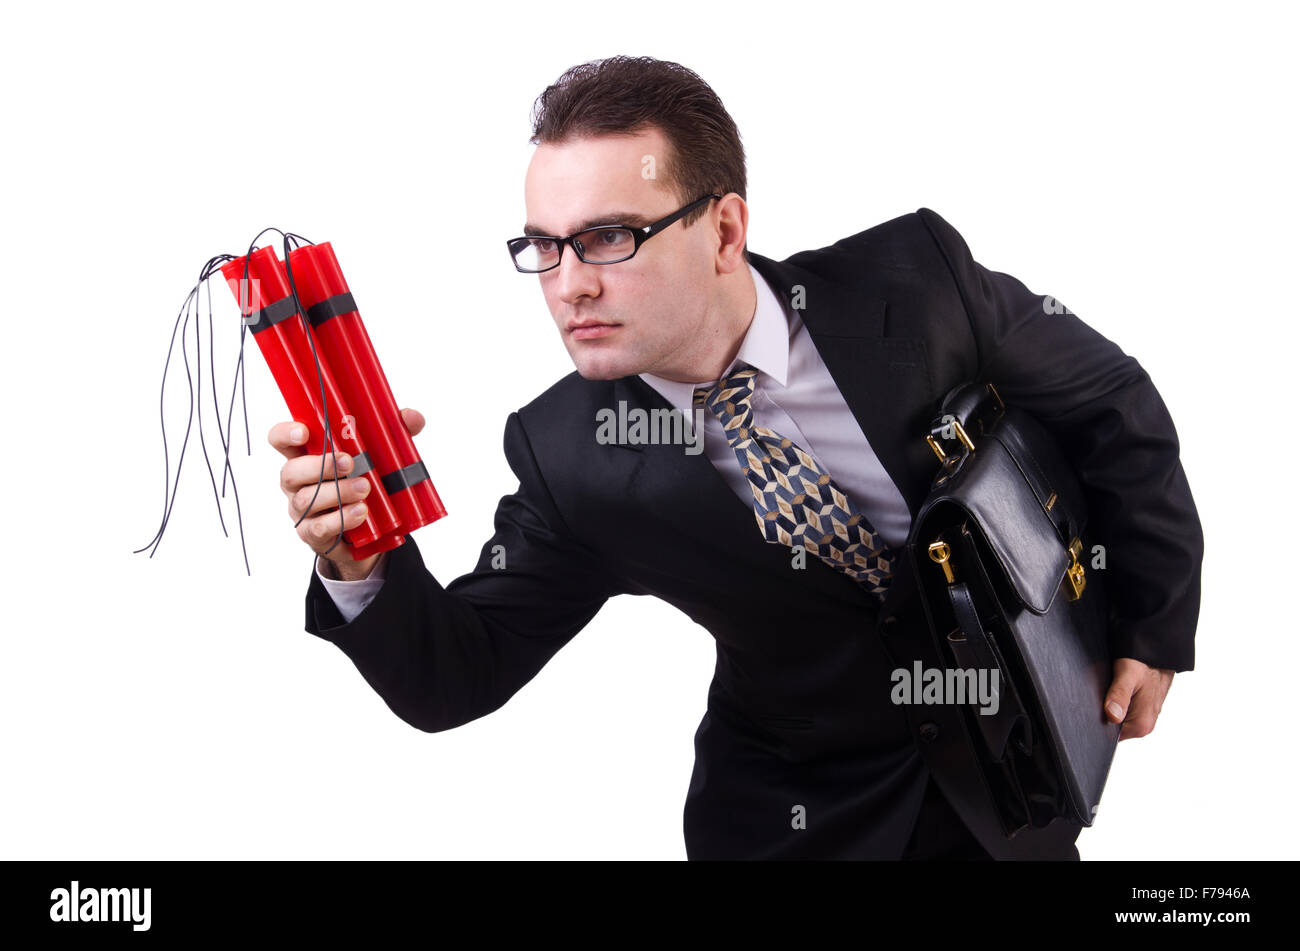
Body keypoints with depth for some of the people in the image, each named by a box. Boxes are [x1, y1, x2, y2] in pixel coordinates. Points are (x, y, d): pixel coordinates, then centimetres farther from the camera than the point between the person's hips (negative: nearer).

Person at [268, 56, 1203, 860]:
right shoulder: (568, 456, -20)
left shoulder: (916, 279, -23)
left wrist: (1156, 627, -2)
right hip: (800, 814, 0)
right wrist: (362, 563, -34)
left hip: (1015, 749, 1)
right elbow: (458, 680, -14)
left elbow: (1110, 400, -7)